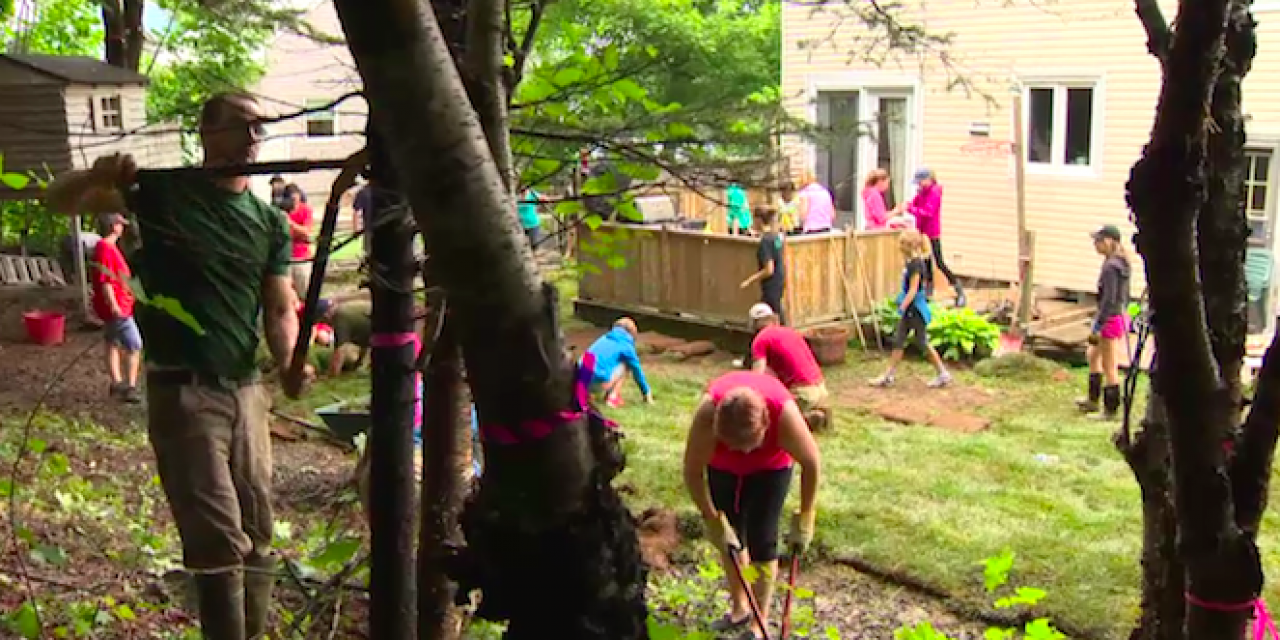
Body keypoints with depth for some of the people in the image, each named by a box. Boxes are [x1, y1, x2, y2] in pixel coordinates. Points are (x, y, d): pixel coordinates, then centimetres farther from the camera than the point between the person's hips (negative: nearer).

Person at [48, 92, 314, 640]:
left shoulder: (271, 223, 6)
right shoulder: (162, 190, -3)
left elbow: (279, 309, 5)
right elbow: (59, 200, 0)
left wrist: (288, 365, -16)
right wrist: (98, 174, -23)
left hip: (246, 391, 5)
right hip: (182, 391, -4)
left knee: (256, 535, 12)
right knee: (219, 540, -6)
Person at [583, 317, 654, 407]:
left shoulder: (604, 338, 26)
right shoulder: (626, 346, 8)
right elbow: (637, 371, 15)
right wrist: (647, 393, 29)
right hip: (598, 383, -7)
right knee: (625, 364, 13)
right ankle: (613, 397, 5)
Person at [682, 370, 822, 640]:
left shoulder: (784, 413, -40)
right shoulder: (708, 413, -39)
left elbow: (812, 463, -23)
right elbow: (692, 471, -26)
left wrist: (805, 519, -17)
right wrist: (712, 519, -23)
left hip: (770, 467, -2)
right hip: (723, 467, 2)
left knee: (761, 540, -6)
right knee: (729, 536, 7)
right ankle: (739, 608, 28)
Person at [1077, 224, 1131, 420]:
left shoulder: (1110, 267, -21)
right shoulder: (1122, 264, 8)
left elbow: (1109, 300, -23)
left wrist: (1098, 326, -20)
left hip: (1110, 319, -10)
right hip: (1121, 316, 10)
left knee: (1109, 367, 2)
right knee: (1093, 356, 25)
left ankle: (1110, 411, 12)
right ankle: (1093, 400, 35)